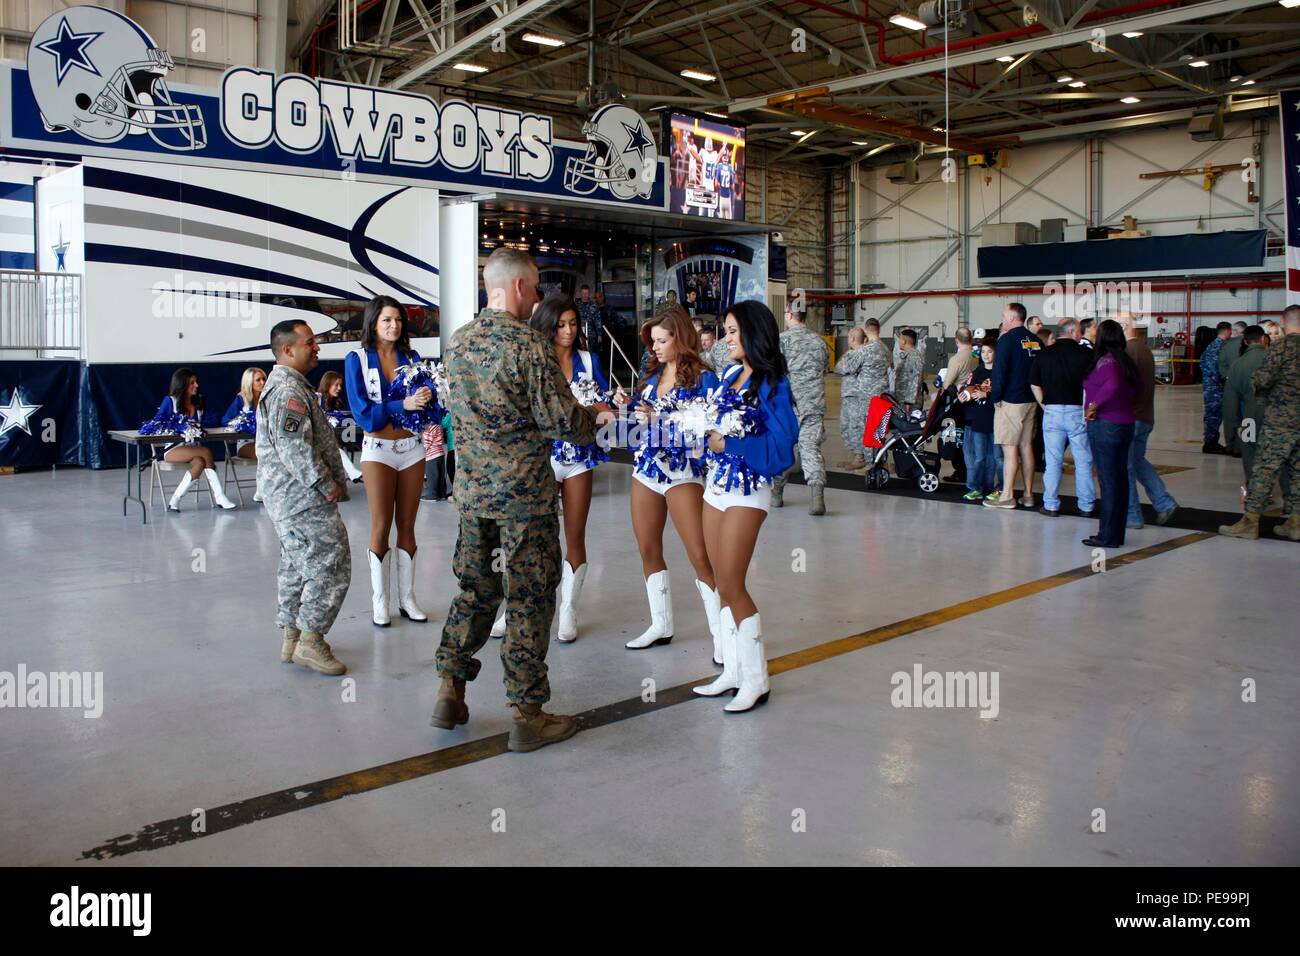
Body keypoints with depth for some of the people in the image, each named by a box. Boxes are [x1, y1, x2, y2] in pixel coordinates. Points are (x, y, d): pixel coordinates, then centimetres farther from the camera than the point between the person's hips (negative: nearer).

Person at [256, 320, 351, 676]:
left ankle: (291, 637, 24)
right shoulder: (289, 390, -17)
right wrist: (328, 486, -17)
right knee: (330, 565, -8)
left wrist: (330, 482, 21)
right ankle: (310, 640, -3)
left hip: (290, 497, 11)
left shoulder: (283, 384, 19)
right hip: (305, 498, -11)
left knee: (296, 565, 16)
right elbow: (295, 449, -24)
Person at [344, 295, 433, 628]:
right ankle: (379, 601, 11)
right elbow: (363, 412, -10)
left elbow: (429, 396, -2)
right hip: (379, 449, -3)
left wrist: (427, 398, -25)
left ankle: (407, 598, 16)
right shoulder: (357, 359, -2)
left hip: (412, 448, 3)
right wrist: (403, 405, -21)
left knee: (407, 526, 8)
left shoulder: (411, 357, 6)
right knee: (381, 526, 0)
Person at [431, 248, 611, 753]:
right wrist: (596, 421, 5)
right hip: (523, 494, -7)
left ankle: (450, 692, 24)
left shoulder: (457, 342, 7)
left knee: (474, 589, 18)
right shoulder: (530, 345, -16)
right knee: (529, 599, 2)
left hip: (472, 489, 7)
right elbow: (562, 421, -17)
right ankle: (527, 714, 10)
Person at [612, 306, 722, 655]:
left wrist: (659, 417, -20)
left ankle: (721, 633, 0)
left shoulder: (702, 378, -8)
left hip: (683, 471, -7)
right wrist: (629, 406, 1)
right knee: (648, 550, 11)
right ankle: (661, 625, 24)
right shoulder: (653, 374, 11)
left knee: (701, 556, -9)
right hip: (647, 467, 7)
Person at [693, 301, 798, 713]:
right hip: (716, 483, 7)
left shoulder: (772, 385, -12)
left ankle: (756, 679, 8)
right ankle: (733, 671, 21)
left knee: (732, 586, -5)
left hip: (747, 491, -7)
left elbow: (780, 446, -19)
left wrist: (727, 443, -20)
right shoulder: (729, 375, 9)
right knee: (724, 584, 10)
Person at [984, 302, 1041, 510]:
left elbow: (999, 370, -15)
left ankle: (1007, 496, -4)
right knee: (1026, 446, 11)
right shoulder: (1036, 341, 10)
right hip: (1031, 400, 7)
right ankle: (1028, 495, 15)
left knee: (1009, 448, -5)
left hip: (1010, 401, -7)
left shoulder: (1007, 339, -11)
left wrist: (995, 397, -7)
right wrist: (1036, 395, 19)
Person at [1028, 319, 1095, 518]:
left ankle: (1051, 505, 9)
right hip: (1078, 411, -2)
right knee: (1083, 461, 7)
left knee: (1053, 461, 7)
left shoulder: (1044, 354, 3)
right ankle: (1086, 506, 13)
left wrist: (1046, 406, 10)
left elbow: (1034, 384, 4)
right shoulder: (1085, 354, -5)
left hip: (1052, 411, 2)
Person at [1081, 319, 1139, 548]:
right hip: (1125, 424, 8)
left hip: (1105, 426, -8)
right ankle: (1116, 534, 20)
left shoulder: (1105, 361, -14)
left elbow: (1112, 384, -32)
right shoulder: (1126, 361, 11)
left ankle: (1108, 536, 2)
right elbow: (1134, 389, 16)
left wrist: (1094, 405, -22)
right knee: (1120, 479, 12)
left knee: (1108, 481, -4)